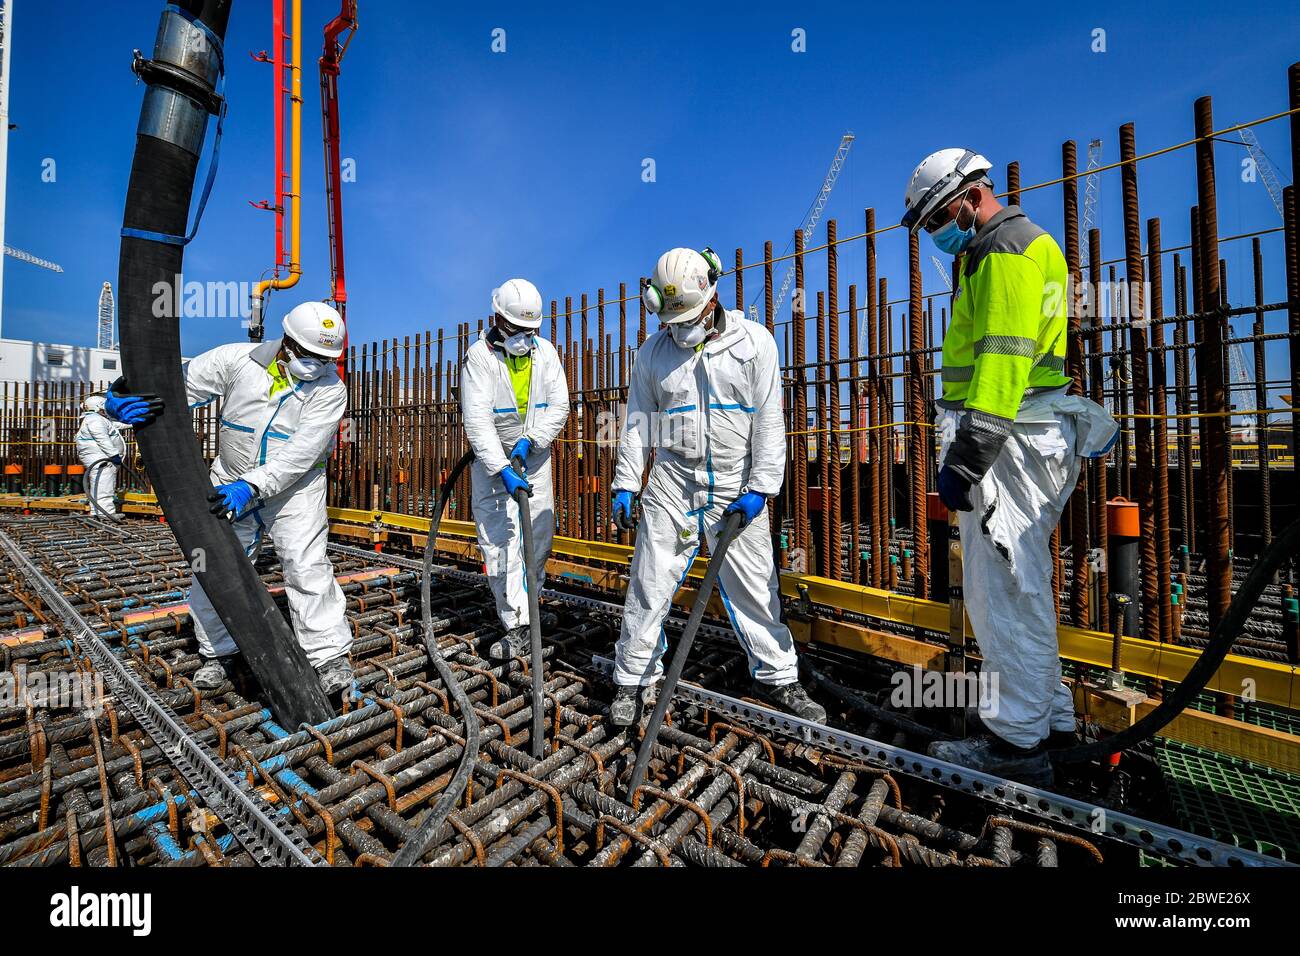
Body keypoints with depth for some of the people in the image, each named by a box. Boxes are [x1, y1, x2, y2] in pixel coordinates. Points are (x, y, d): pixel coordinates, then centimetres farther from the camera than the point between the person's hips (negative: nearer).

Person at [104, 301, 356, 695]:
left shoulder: (330, 389, -16)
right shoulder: (238, 359, -8)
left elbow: (301, 452, -23)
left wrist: (250, 487, -31)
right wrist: (121, 398, -25)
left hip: (294, 488, -3)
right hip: (231, 483, 4)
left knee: (306, 565, -13)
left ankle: (330, 654, -2)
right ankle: (217, 652, 28)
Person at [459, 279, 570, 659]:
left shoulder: (545, 351, -1)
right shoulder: (479, 356, -13)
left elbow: (559, 406, -6)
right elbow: (477, 421, -22)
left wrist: (528, 441, -20)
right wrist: (502, 469, -31)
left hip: (534, 456, 4)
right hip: (492, 460, -3)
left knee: (539, 538, 9)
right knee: (499, 540, -8)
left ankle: (520, 605, 32)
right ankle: (518, 626, 0)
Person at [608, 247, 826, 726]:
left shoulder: (754, 340, 0)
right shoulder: (653, 350, 5)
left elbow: (769, 419, -2)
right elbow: (637, 422, 7)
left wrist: (760, 487, -8)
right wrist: (625, 484, 2)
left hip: (736, 485, 0)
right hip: (671, 484, 1)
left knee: (754, 586, 8)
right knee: (650, 586, 4)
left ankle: (776, 676, 28)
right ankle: (633, 680, 22)